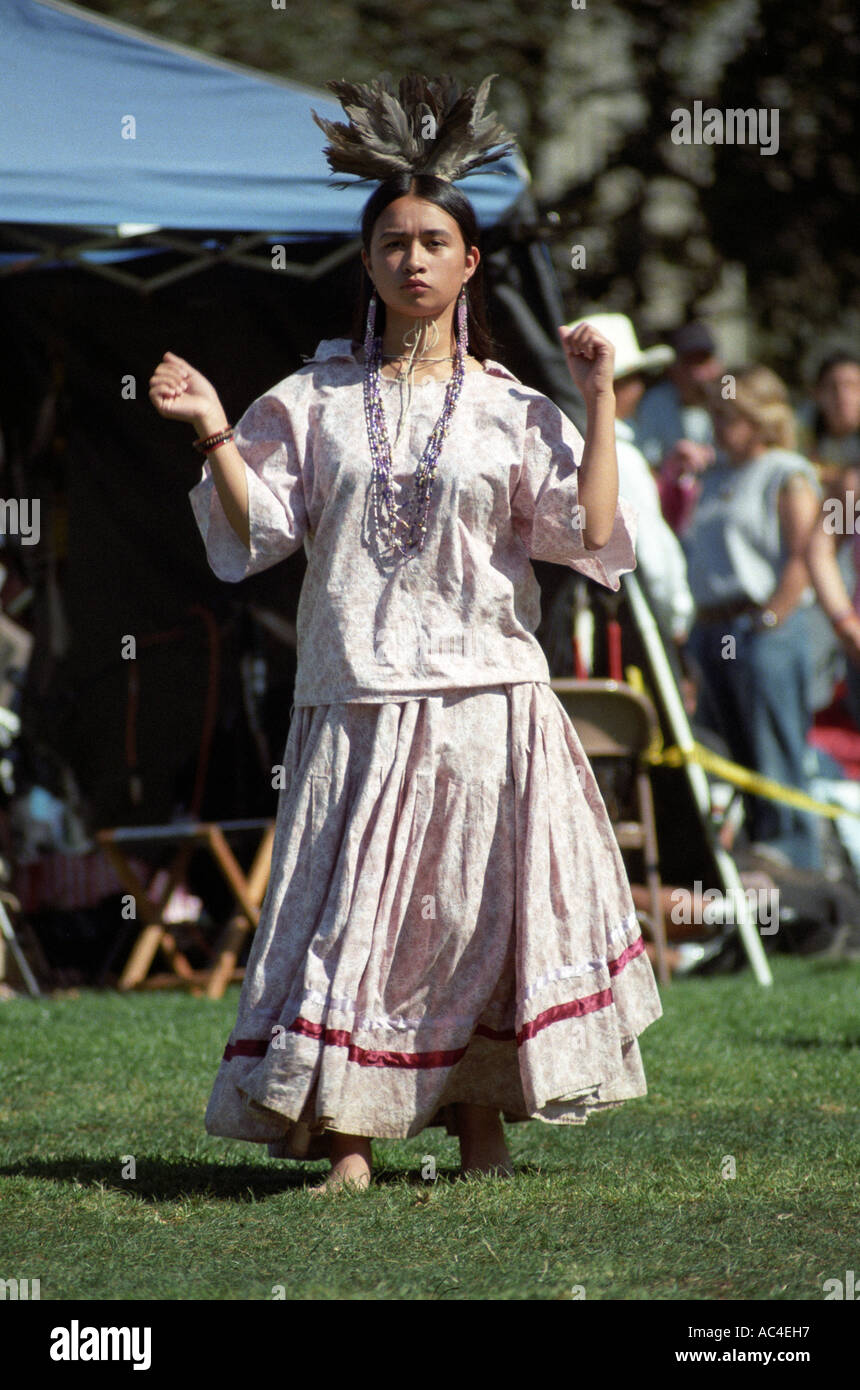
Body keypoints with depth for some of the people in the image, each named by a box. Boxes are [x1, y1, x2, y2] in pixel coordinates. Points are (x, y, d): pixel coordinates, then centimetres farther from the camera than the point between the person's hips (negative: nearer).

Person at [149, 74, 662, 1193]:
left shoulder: (510, 410, 6)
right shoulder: (317, 398, 9)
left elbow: (590, 533, -2)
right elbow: (255, 530, 6)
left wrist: (599, 404, -4)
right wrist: (215, 435, -6)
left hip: (486, 696, 0)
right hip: (357, 698, 0)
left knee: (482, 907, 1)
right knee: (356, 905, -6)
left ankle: (481, 1129, 13)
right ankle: (348, 1142, -6)